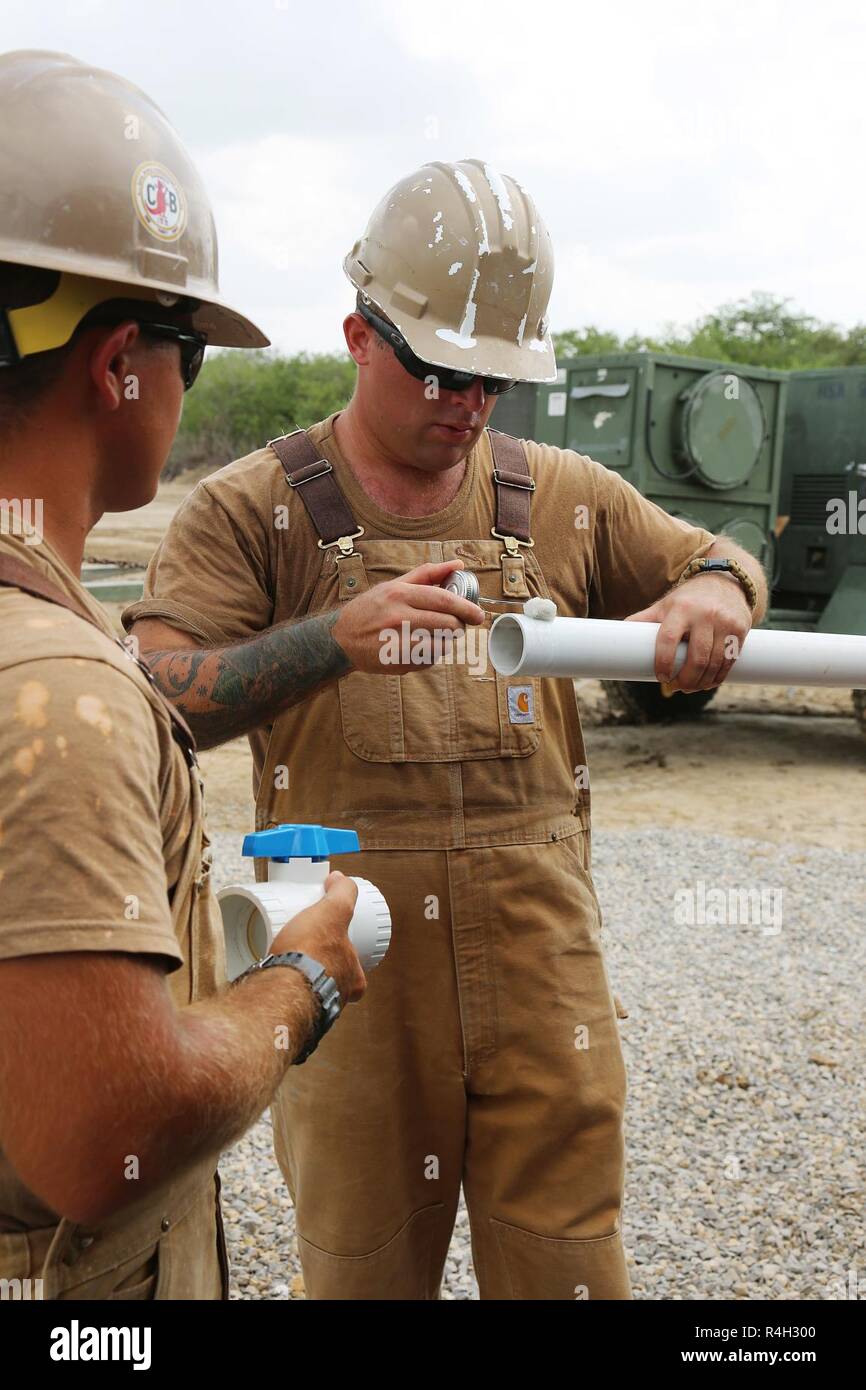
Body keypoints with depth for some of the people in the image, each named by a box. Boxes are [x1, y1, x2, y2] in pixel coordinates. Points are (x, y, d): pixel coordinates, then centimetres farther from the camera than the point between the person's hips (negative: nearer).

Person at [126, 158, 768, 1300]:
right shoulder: (253, 508, -1)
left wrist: (713, 595, -5)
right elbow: (155, 704, -11)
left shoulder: (564, 498, 8)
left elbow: (723, 561, 20)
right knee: (360, 1268, 14)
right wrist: (334, 639, -27)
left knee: (568, 1262, 11)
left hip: (541, 961, 2)